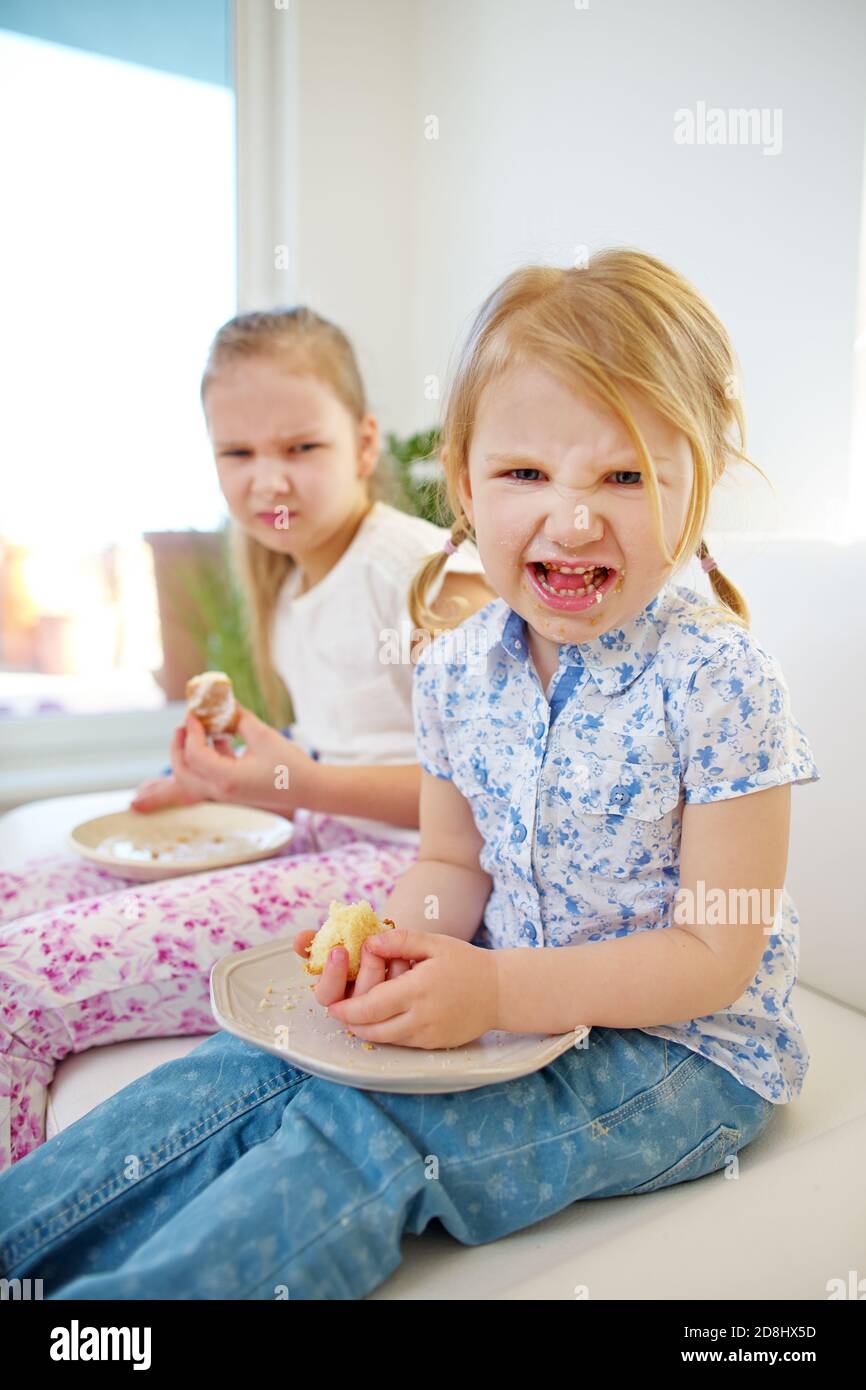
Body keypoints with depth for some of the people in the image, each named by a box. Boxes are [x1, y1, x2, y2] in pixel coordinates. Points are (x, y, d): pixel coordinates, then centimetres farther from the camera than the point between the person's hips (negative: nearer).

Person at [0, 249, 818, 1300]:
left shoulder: (714, 680, -22)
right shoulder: (455, 668, -4)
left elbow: (715, 958, -19)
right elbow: (453, 862, 7)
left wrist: (499, 991, -28)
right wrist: (402, 947, -16)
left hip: (682, 1050, -5)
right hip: (505, 1000, 6)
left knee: (362, 1130, -24)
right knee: (255, 1062, -8)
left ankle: (117, 1286, -12)